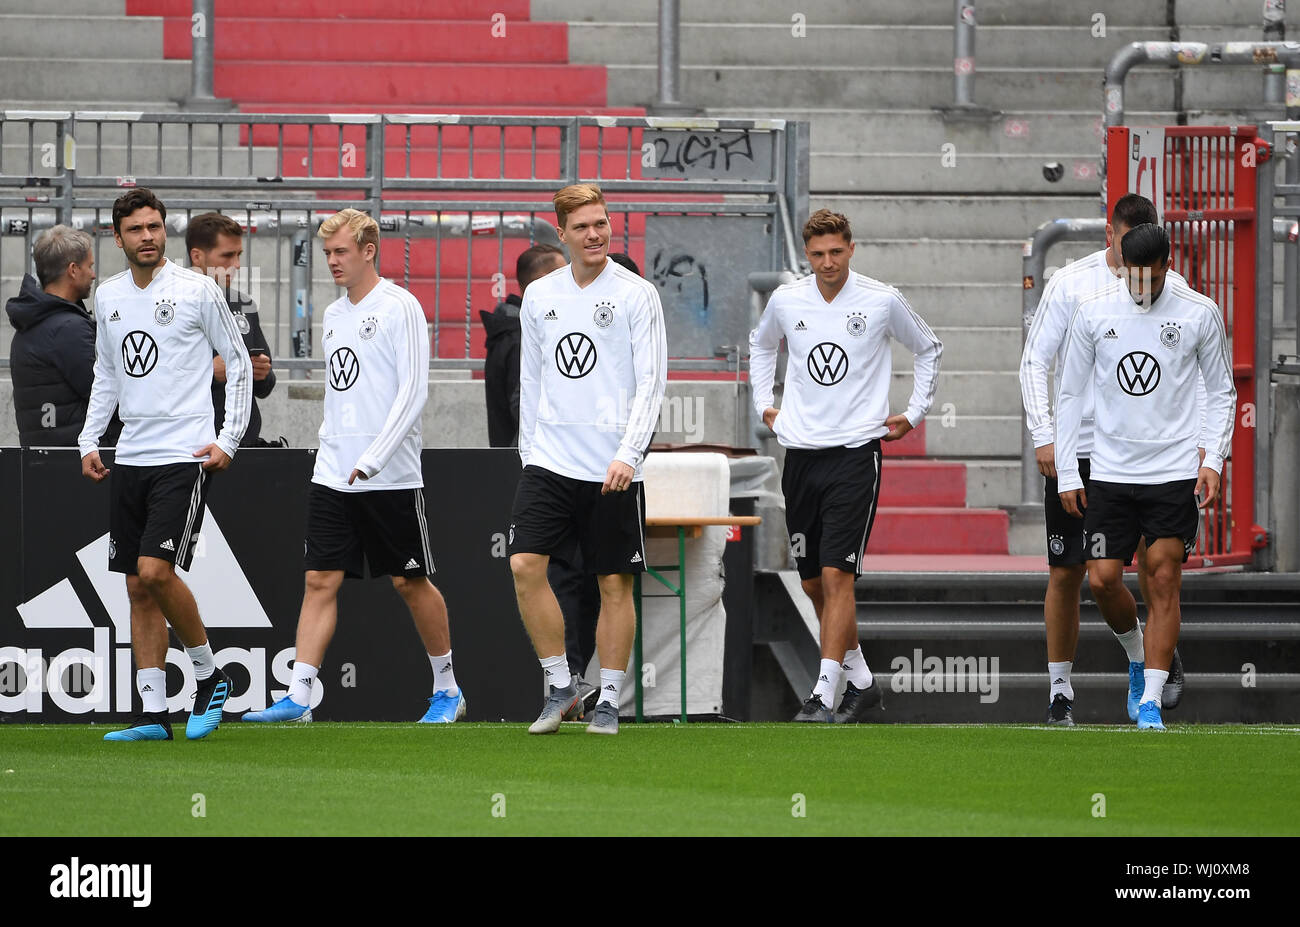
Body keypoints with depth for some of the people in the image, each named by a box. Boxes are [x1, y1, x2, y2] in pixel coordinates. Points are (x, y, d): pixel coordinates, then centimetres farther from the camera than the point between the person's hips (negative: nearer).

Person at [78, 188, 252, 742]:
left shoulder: (197, 291, -5)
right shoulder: (108, 297, 11)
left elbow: (238, 363, 2)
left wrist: (228, 440, -4)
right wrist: (89, 441, 11)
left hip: (185, 456, -6)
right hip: (130, 457, 6)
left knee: (156, 570, -18)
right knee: (139, 588, 4)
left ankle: (209, 676, 3)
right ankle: (153, 714, 7)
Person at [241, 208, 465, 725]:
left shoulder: (399, 308, -8)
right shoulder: (333, 315, 14)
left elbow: (413, 391, -14)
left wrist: (372, 459, -19)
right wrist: (331, 448, 15)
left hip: (390, 477, -6)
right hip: (333, 472, 6)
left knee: (410, 582, 3)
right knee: (321, 580, -2)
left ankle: (447, 688, 18)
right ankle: (298, 696, -7)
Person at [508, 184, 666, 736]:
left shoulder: (636, 295, -3)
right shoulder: (538, 296, 10)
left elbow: (651, 380, -7)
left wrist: (628, 453, -17)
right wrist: (529, 453, 11)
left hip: (613, 468, -3)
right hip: (549, 458, 3)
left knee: (615, 583, 1)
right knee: (525, 565, -11)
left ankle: (609, 701, 11)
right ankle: (560, 688, 1)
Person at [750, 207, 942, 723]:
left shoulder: (882, 302, -4)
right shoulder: (786, 302, 4)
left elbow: (928, 349, 14)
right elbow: (761, 345, 27)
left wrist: (914, 412, 11)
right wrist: (764, 404, 19)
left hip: (855, 453, -4)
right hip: (800, 450, 4)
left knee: (836, 575, -14)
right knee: (813, 583, 7)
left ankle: (825, 693, -16)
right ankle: (862, 681, 22)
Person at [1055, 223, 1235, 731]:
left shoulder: (1200, 313, -2)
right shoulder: (1092, 312, 0)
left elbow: (1222, 392, 7)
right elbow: (1070, 394, 7)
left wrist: (1213, 459, -5)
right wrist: (1066, 473, 3)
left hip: (1175, 470, -2)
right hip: (1109, 473, 2)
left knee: (1163, 580, -7)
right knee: (1103, 580, -3)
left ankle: (1150, 701, -4)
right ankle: (1140, 656, 27)